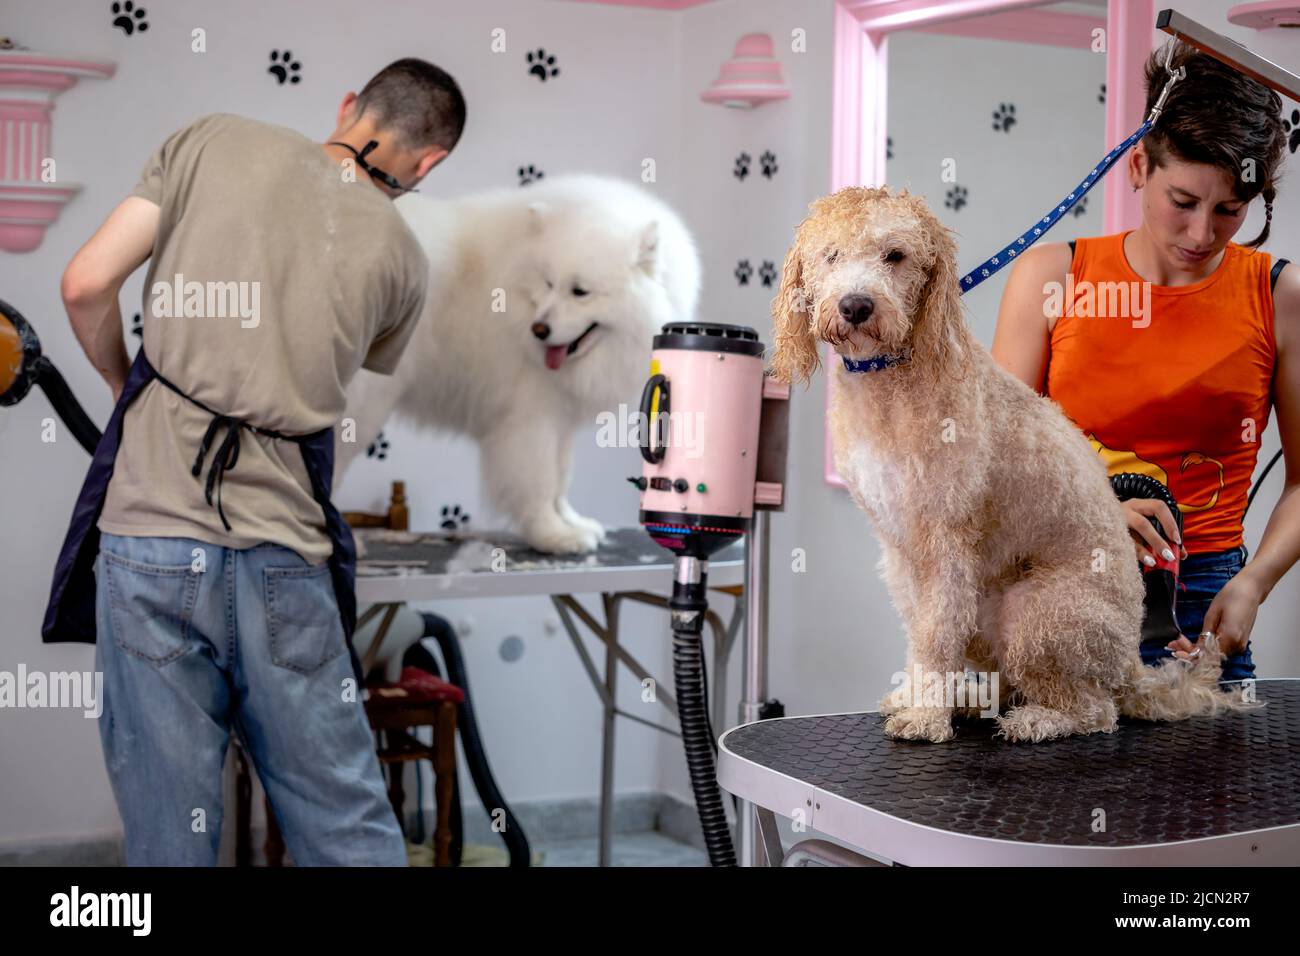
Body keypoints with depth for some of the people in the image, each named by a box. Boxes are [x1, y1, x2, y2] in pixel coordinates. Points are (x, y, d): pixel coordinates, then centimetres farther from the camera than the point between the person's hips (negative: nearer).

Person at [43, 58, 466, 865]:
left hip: (151, 532, 0)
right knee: (350, 831, 10)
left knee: (169, 830, 7)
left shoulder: (214, 141, 5)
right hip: (283, 551, 1)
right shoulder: (403, 258, 8)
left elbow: (86, 285, 1)